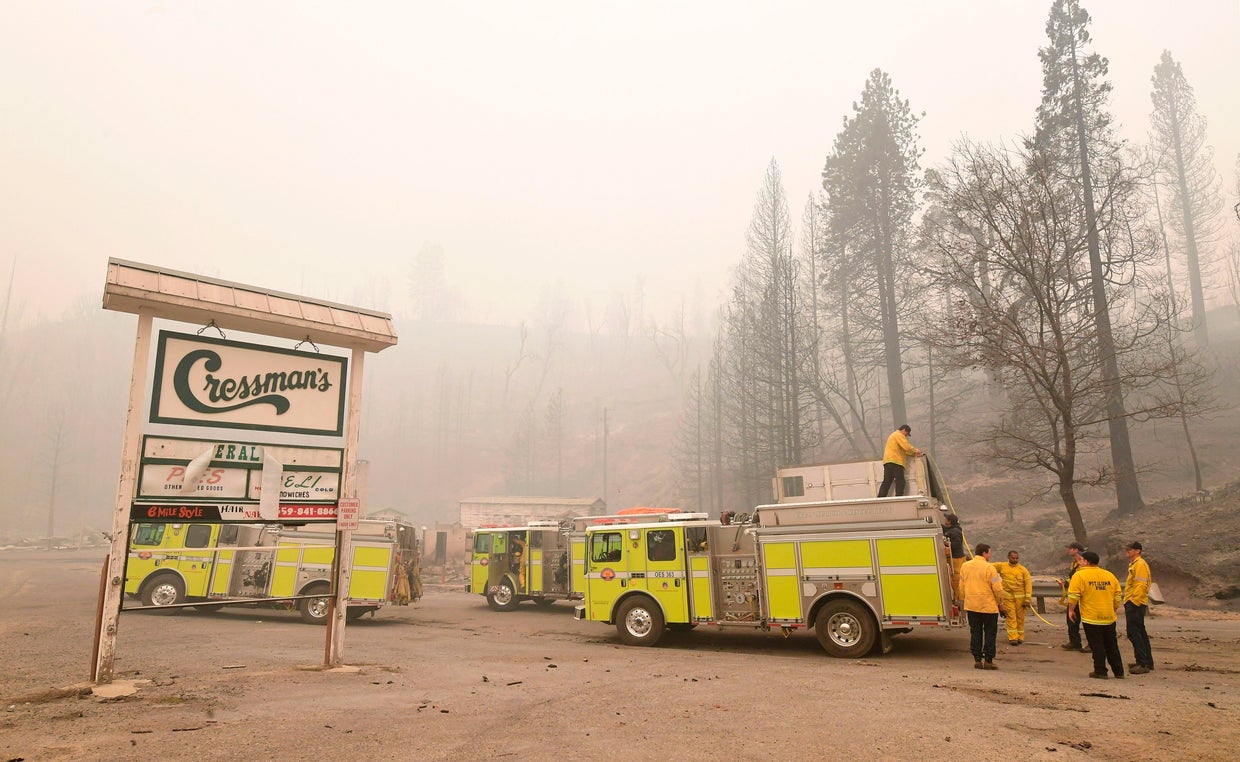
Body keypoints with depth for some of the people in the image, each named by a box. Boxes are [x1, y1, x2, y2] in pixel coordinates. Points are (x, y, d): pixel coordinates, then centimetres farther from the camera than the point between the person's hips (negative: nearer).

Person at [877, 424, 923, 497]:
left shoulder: (894, 435, 30)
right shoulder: (899, 435, -2)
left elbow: (903, 450, 27)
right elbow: (907, 447, -13)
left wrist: (914, 454, 19)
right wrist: (916, 451, 4)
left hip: (888, 461, 10)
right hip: (895, 461, -9)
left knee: (886, 482, 5)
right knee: (900, 482, -6)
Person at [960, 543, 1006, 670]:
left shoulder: (965, 566, 5)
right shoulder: (989, 568, -12)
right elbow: (997, 589, -12)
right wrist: (1000, 603, 3)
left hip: (971, 606, 5)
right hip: (989, 606, -5)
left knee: (975, 633, 10)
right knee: (990, 633, 6)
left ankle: (977, 660, 10)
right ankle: (988, 660, 6)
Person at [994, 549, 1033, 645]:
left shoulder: (1023, 569, -1)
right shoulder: (1002, 566, 3)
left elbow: (1028, 584, -3)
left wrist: (1028, 599, -8)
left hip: (1020, 596, 0)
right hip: (1007, 596, 0)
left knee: (1020, 617, 6)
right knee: (1011, 617, -1)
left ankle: (1020, 637, 18)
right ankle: (1013, 638, -1)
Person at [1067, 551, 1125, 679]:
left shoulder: (1080, 575, -9)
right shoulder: (1110, 575, 8)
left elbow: (1073, 596, -14)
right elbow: (1118, 595, 12)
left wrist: (1071, 610, -1)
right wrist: (1114, 609, 23)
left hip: (1091, 617, -5)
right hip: (1109, 617, 6)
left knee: (1097, 645, 2)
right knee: (1112, 645, 16)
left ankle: (1100, 671, 5)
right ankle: (1119, 671, 23)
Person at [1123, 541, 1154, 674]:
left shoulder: (1140, 565, -14)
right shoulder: (1134, 564, 18)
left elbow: (1140, 586, -21)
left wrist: (1133, 603, -22)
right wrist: (1128, 604, 21)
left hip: (1135, 603, -11)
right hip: (1133, 603, 11)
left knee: (1134, 633, -9)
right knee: (1140, 632, 16)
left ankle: (1143, 663, -7)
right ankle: (1147, 662, 23)